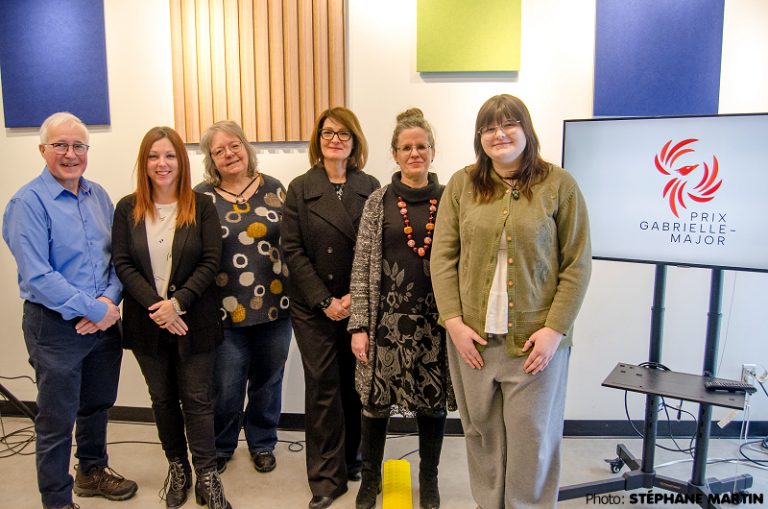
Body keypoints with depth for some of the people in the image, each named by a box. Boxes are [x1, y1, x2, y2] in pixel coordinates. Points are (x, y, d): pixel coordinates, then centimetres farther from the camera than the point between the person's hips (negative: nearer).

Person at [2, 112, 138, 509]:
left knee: (98, 405, 21)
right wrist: (93, 309, -19)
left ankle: (93, 471, 44)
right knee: (57, 419, 9)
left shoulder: (98, 195, 5)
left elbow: (118, 256, 5)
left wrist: (109, 300, -11)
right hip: (56, 326, -5)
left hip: (104, 321, 6)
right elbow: (37, 276, -19)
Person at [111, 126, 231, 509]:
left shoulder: (201, 206, -3)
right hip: (147, 321, 3)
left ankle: (207, 475, 18)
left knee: (197, 399, 4)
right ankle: (177, 466, 34)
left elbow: (211, 261, -8)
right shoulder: (127, 209, 3)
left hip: (193, 321, -2)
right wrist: (155, 305, -16)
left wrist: (178, 302, -18)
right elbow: (122, 263, -3)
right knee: (162, 399, 16)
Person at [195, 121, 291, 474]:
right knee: (226, 388, 6)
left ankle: (262, 443, 37)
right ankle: (220, 447, 33)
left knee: (268, 381, 15)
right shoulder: (201, 196, -2)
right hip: (226, 310, -2)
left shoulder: (272, 188, 3)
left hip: (274, 306, 2)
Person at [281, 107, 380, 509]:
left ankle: (353, 458, 29)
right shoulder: (300, 188, 3)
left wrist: (355, 296, -10)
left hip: (359, 304, 1)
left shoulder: (370, 188, 5)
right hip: (313, 307, -1)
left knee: (355, 383, 9)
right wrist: (325, 301, -10)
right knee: (323, 387, 1)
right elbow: (292, 249, -3)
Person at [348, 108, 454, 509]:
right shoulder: (378, 202, 1)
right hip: (387, 317, 0)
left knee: (433, 400, 11)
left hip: (436, 318, 1)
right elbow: (362, 268, -1)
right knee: (376, 400, 8)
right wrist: (358, 326, -6)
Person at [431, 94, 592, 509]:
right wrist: (453, 321, -6)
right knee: (482, 433, 14)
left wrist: (555, 328, -9)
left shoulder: (558, 184, -2)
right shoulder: (461, 184, 4)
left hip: (535, 338, -2)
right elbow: (442, 257, 2)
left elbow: (577, 264, -2)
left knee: (533, 439, 8)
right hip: (472, 336, 2)